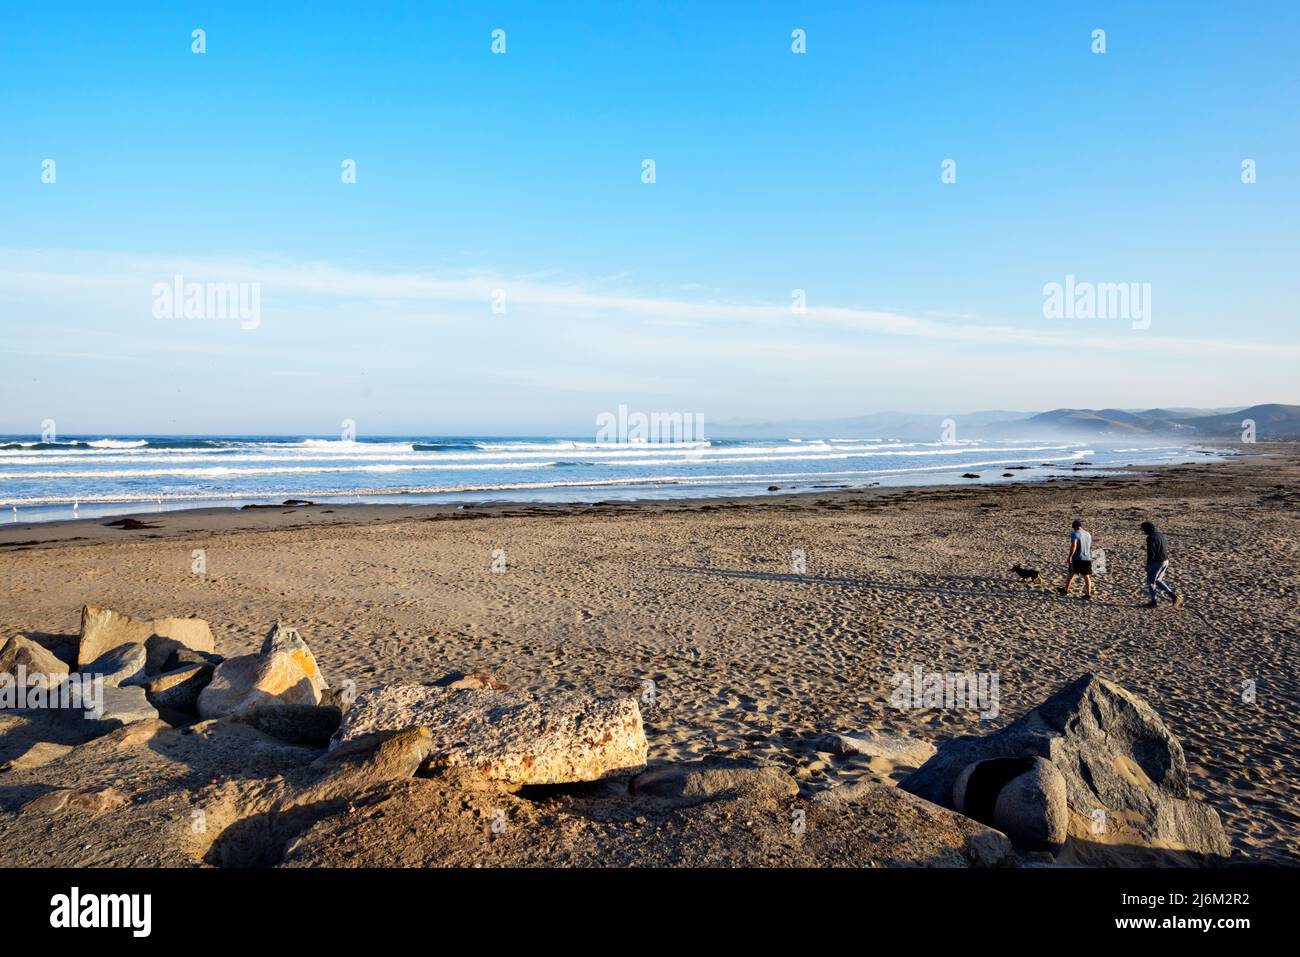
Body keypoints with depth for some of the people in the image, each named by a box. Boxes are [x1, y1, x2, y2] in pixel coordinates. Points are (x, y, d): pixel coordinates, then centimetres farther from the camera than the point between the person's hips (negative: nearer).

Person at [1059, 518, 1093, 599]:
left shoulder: (1075, 534, -12)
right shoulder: (1088, 534, 10)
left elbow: (1073, 546, -23)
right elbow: (1089, 546, 21)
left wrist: (1070, 557, -20)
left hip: (1077, 559, -5)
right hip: (1087, 558, 5)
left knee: (1070, 574, 12)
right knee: (1086, 576, 5)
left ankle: (1066, 590, 25)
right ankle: (1088, 593, -2)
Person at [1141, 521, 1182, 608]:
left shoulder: (1151, 538, -19)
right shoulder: (1160, 535, 11)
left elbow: (1151, 553, -21)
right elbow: (1166, 549, 16)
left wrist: (1148, 565, -13)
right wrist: (1167, 563, 22)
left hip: (1156, 562, -9)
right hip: (1165, 561, 9)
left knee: (1151, 581, 6)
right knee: (1158, 580, 20)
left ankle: (1154, 601, 12)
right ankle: (1173, 595, 10)